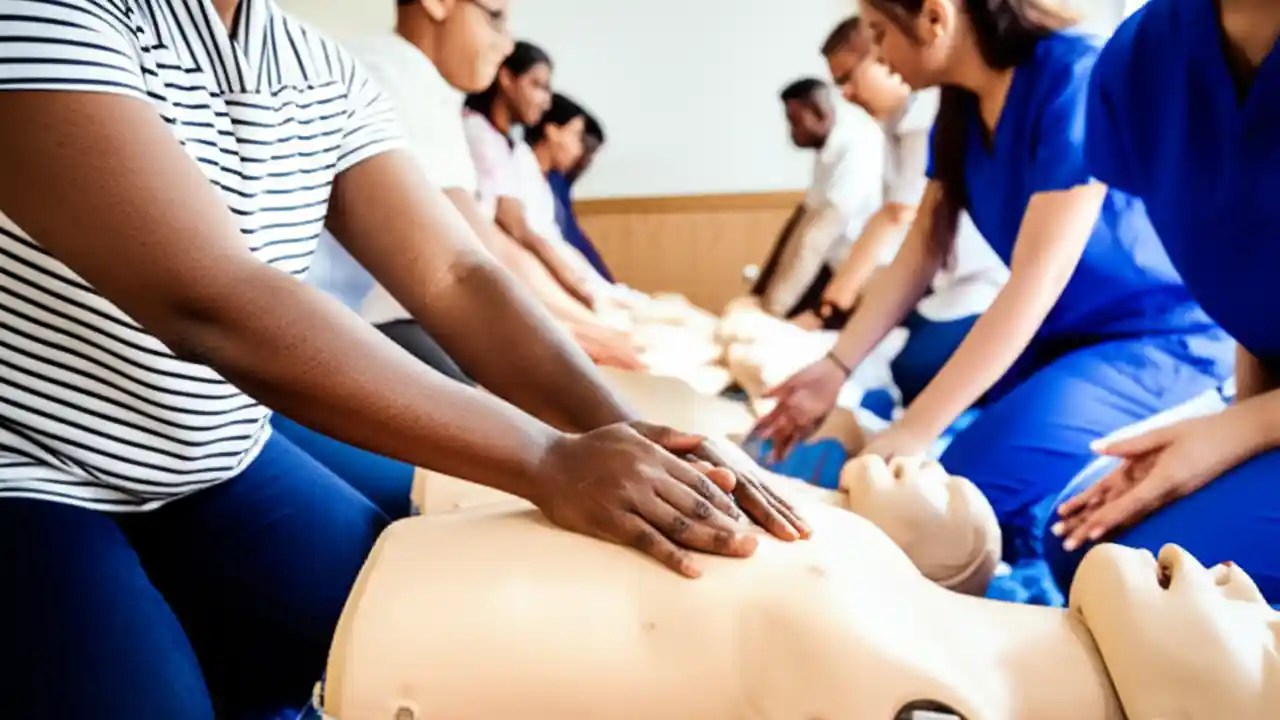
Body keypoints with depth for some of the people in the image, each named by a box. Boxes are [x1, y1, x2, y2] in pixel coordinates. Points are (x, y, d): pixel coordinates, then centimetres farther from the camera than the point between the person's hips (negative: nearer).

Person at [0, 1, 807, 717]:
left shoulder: (330, 81, -3)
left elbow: (457, 276, -10)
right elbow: (211, 303, -35)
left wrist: (633, 441, -25)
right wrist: (548, 460, -36)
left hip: (217, 475, 6)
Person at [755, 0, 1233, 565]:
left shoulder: (1074, 79, -23)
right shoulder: (958, 111, 2)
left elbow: (1035, 282, -28)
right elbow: (920, 253, 3)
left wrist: (914, 432, -31)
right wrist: (837, 366, -7)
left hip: (1155, 337, -8)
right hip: (1057, 332, 8)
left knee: (968, 488, -26)